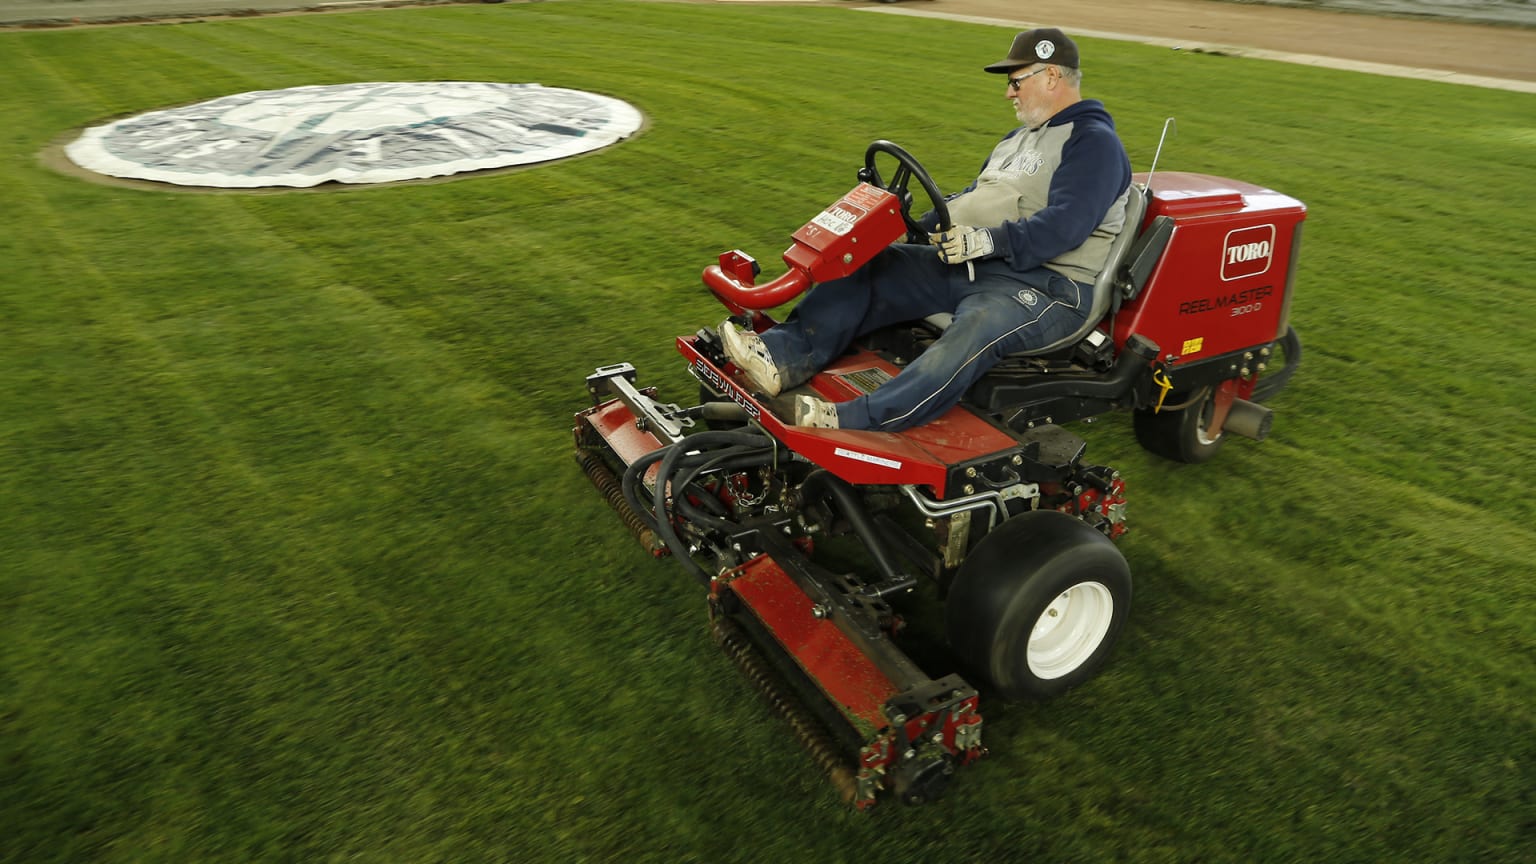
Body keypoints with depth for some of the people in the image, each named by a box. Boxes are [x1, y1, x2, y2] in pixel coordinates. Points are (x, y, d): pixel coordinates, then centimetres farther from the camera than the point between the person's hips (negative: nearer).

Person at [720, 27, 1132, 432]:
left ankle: (858, 421, -55)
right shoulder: (1019, 137, 24)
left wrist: (990, 240, -31)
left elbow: (1065, 225, -20)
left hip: (1048, 282, -9)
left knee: (975, 330, -40)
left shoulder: (1093, 142, -5)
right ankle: (785, 355, -21)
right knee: (870, 269, -6)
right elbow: (972, 198, 26)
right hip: (969, 264, 9)